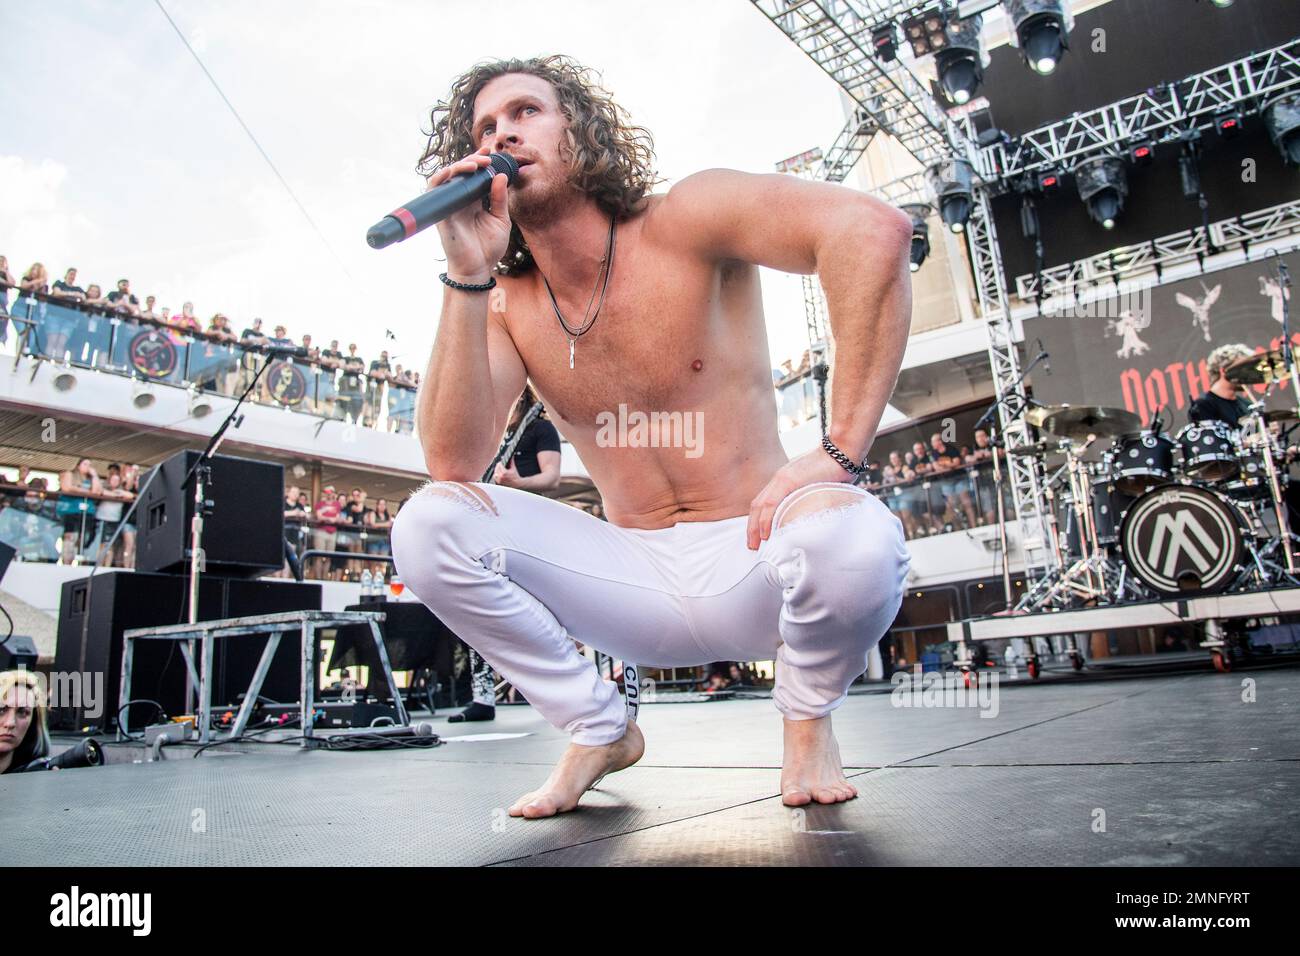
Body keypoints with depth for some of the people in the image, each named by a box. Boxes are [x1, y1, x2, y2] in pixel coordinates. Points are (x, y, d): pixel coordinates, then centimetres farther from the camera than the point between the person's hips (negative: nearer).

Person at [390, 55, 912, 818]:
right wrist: (468, 274, -17)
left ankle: (809, 718, 1)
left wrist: (840, 454, -31)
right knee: (426, 525, -13)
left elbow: (873, 230, -25)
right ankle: (599, 730, 5)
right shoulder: (504, 306, 3)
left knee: (856, 542, -37)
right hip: (636, 579, 3)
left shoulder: (685, 224, -9)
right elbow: (452, 462, -12)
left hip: (752, 560, -3)